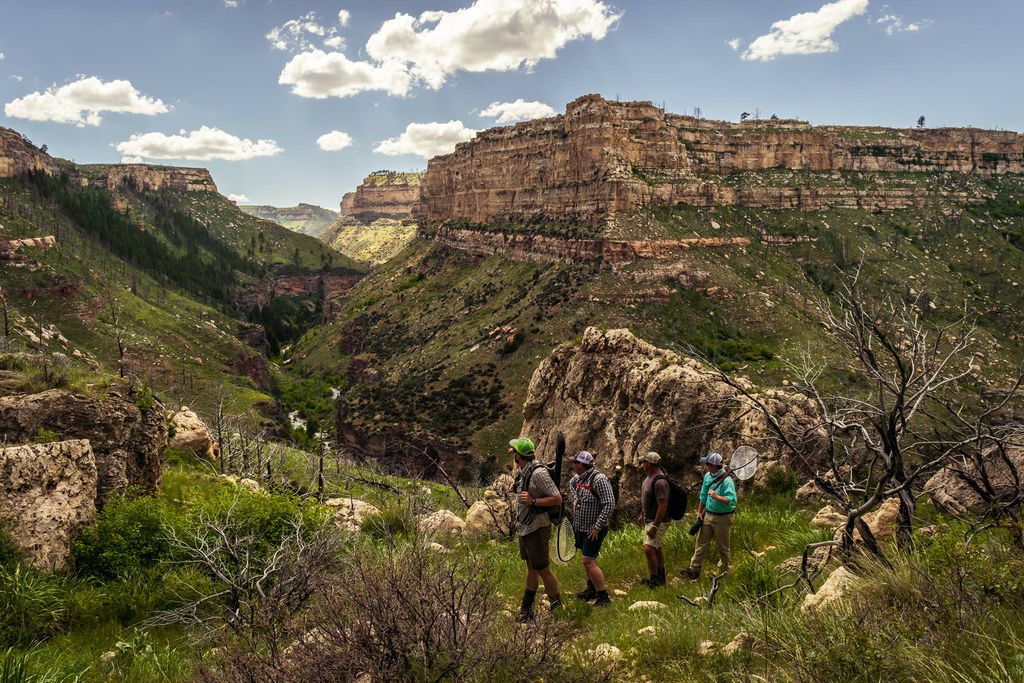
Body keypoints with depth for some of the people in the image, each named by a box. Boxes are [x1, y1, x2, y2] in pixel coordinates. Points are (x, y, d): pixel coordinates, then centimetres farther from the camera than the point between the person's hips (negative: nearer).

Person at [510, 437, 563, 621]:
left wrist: (532, 501, -27)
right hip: (524, 528, 9)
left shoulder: (538, 472, -22)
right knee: (531, 567, 17)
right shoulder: (524, 471, 6)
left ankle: (556, 606, 16)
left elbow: (557, 499, -22)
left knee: (542, 568, 0)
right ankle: (526, 609, 25)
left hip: (537, 528, -9)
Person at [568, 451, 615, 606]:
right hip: (580, 527, 9)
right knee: (587, 559, 19)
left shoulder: (599, 479, -23)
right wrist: (575, 497, 11)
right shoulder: (579, 478, 4)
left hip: (594, 529, -9)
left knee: (589, 561, -12)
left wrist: (598, 527, -24)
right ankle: (591, 590, 35)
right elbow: (571, 483, 29)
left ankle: (603, 597, -3)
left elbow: (609, 504, -26)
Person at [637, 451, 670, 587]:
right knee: (656, 548, 20)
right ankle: (661, 577, 34)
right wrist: (642, 514, 23)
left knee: (649, 549, -14)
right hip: (649, 519, 10)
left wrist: (654, 526, -25)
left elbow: (663, 507, -28)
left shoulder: (659, 482, -28)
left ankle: (654, 581, -3)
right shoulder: (649, 476, 4)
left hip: (658, 521, -10)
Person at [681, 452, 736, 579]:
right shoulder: (707, 476, 4)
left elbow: (732, 500, -29)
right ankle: (694, 570, 10)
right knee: (701, 543, 6)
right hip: (708, 515, 7)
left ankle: (724, 572, 24)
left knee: (722, 547, 8)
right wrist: (699, 512, 17)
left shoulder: (727, 480, -20)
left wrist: (717, 497, -37)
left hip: (722, 518, -7)